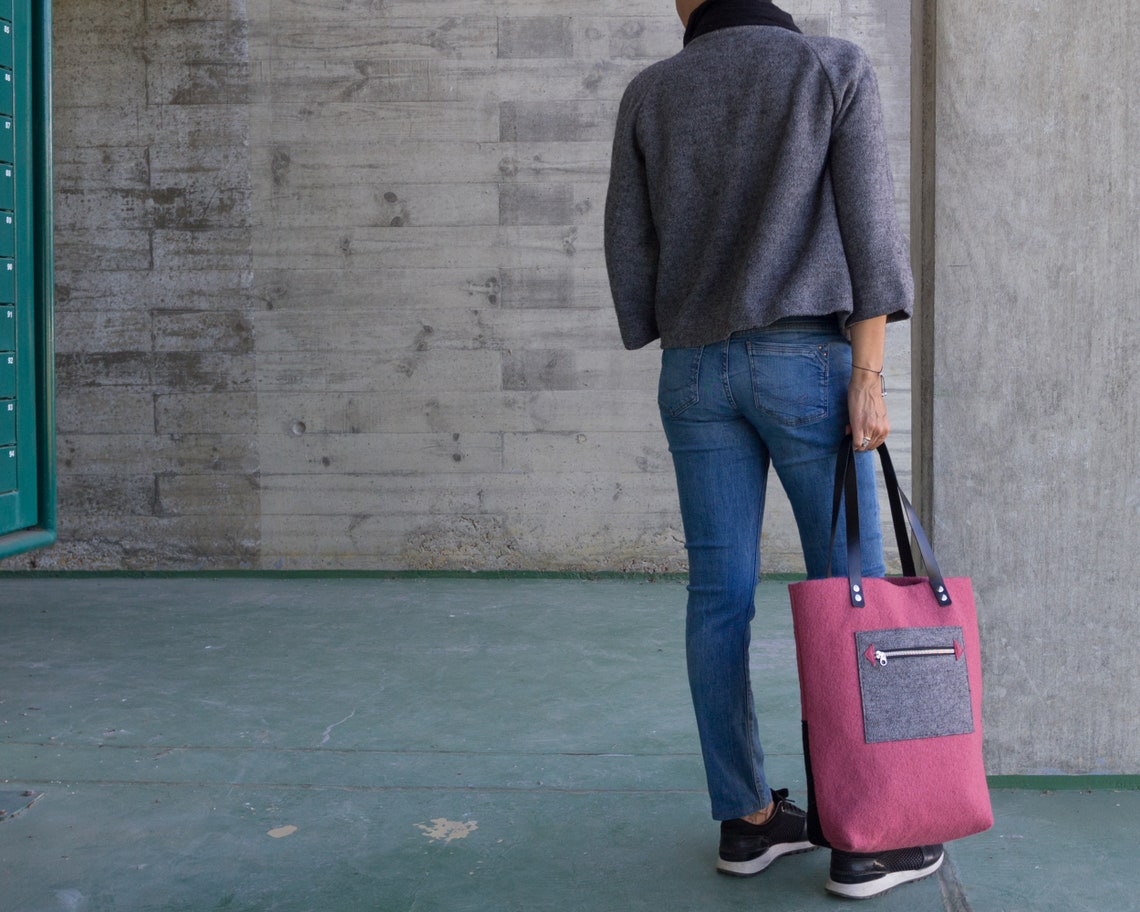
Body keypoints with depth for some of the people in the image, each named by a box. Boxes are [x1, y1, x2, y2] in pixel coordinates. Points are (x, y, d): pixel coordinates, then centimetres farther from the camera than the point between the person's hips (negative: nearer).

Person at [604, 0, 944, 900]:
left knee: (721, 596, 6)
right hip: (806, 361, -4)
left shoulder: (649, 94, 8)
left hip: (698, 369, 4)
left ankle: (746, 816, 12)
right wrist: (868, 377, -13)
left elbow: (630, 245, 7)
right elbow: (866, 224, -9)